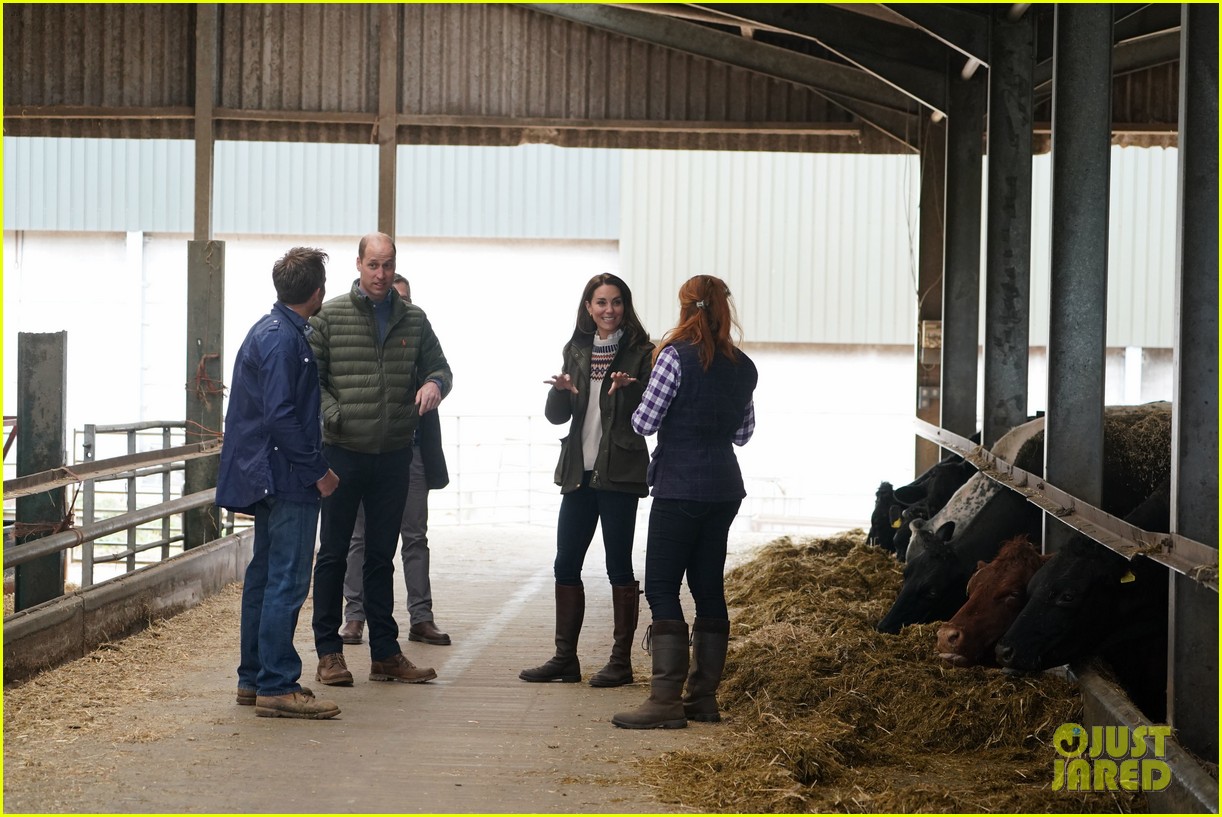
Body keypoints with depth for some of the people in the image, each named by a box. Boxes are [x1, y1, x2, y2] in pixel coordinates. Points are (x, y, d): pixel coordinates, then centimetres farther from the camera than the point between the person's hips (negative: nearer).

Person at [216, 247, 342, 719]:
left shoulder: (272, 331, 15)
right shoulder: (282, 339, -17)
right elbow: (281, 416, -22)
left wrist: (313, 467, 22)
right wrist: (317, 471, -17)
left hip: (271, 480, 11)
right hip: (288, 481, -11)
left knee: (265, 577, 15)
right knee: (287, 582, -8)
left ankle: (254, 679, 22)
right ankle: (277, 686, -7)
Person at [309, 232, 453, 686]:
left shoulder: (414, 320, 8)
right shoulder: (329, 317, -1)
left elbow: (440, 367, 13)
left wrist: (434, 384, -10)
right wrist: (335, 416, -15)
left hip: (394, 456, 3)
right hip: (343, 453, -3)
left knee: (382, 557, 11)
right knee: (333, 554, 2)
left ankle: (385, 653, 16)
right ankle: (328, 652, 9)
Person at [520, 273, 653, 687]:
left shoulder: (640, 353, -5)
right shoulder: (577, 350, 10)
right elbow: (557, 415, 9)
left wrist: (629, 388, -27)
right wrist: (559, 391, -12)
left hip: (620, 474, -5)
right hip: (579, 473, 5)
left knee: (619, 566, 0)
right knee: (566, 564, 6)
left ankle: (621, 661, 6)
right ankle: (565, 658, 14)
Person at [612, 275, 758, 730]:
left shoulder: (677, 356, -12)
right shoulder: (742, 367, 8)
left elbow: (644, 422, -12)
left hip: (680, 486, -7)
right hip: (724, 487, 7)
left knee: (661, 588, -5)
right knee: (708, 587, 11)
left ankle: (666, 700, -11)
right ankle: (703, 696, 13)